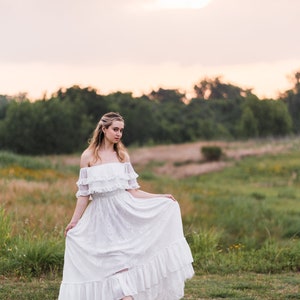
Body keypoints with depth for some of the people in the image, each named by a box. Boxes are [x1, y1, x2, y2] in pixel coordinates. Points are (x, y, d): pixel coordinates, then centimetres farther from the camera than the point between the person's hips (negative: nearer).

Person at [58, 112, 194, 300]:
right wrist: (74, 221, 2)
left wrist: (160, 197, 0)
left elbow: (132, 190, 6)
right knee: (115, 264, -7)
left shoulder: (123, 155, 6)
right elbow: (84, 194, 4)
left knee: (124, 261, -4)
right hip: (102, 216, -2)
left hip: (125, 211, 2)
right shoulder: (88, 156, 1)